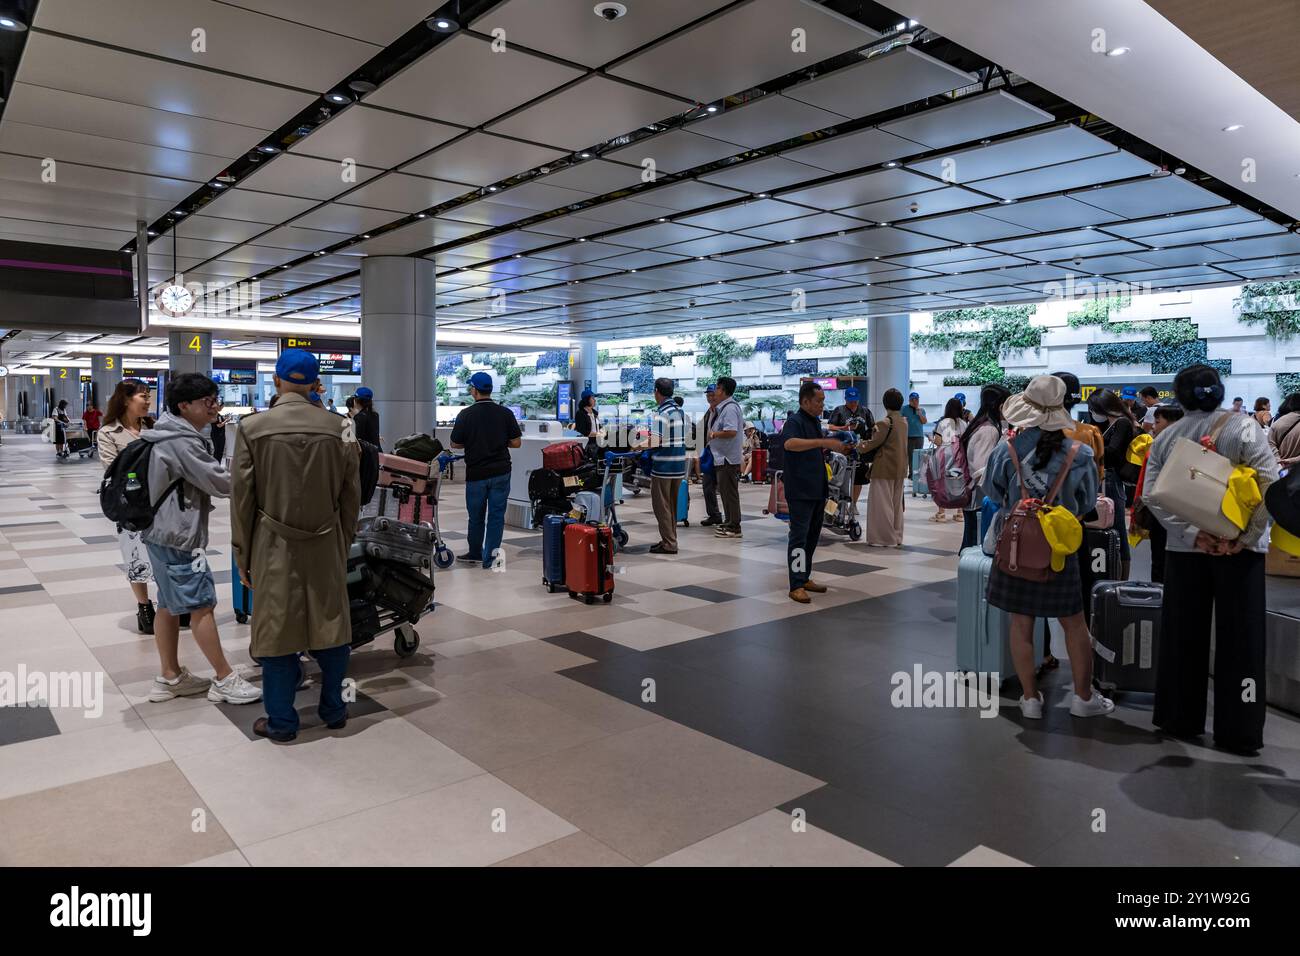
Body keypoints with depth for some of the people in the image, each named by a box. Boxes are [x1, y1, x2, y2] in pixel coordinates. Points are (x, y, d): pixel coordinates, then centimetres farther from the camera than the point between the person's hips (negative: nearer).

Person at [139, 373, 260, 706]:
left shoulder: (168, 435, 13)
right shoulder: (182, 442, -19)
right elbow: (220, 482, -17)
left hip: (162, 532, 11)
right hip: (179, 536, -11)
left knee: (169, 605, 14)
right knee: (202, 606, -5)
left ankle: (170, 677, 23)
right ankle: (225, 680, 2)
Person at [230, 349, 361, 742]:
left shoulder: (252, 429, -7)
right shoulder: (337, 428, -4)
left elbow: (242, 498, -4)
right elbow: (351, 494, 2)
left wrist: (242, 553, 6)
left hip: (274, 547, -1)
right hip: (327, 545, 2)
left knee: (278, 631, 9)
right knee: (330, 627, 13)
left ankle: (281, 721, 21)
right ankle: (334, 710, 27)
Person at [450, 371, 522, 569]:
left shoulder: (465, 415, -7)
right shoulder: (505, 413, -4)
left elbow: (455, 444, -1)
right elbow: (516, 442, -2)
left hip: (476, 473, 0)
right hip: (500, 472, 0)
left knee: (476, 516, 14)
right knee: (496, 515, 5)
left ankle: (475, 554, 30)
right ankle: (490, 556, 3)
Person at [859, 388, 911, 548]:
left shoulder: (886, 422, -16)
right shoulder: (904, 422, 8)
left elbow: (875, 442, -14)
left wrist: (861, 447, 5)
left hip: (885, 468, -8)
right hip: (900, 468, 8)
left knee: (882, 503, 0)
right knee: (897, 503, 15)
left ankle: (884, 538, 2)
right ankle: (897, 537, 22)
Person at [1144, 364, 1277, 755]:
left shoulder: (1165, 438, 3)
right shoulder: (1241, 429, -6)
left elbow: (1153, 495, -6)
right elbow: (1269, 485, -16)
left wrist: (1191, 533, -11)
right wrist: (1247, 537, -13)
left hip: (1184, 547, 3)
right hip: (1237, 548, -3)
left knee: (1183, 636, 11)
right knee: (1239, 639, 5)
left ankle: (1180, 719, 20)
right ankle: (1238, 732, 10)